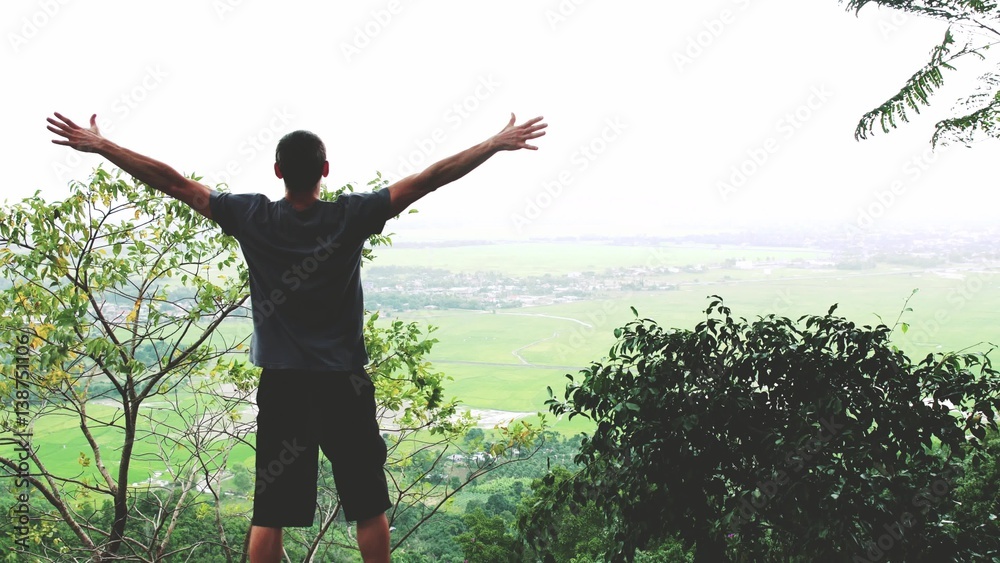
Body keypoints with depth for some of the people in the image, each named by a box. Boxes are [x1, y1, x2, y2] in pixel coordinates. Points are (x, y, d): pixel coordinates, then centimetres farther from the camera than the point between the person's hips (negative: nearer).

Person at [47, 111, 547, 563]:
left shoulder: (251, 217, -5)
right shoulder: (352, 216, -8)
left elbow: (171, 181, 0)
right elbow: (429, 179, -6)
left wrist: (99, 146, 10)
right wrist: (497, 144, 0)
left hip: (281, 385, 1)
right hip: (345, 385, -1)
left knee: (270, 512, 8)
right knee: (369, 508, 11)